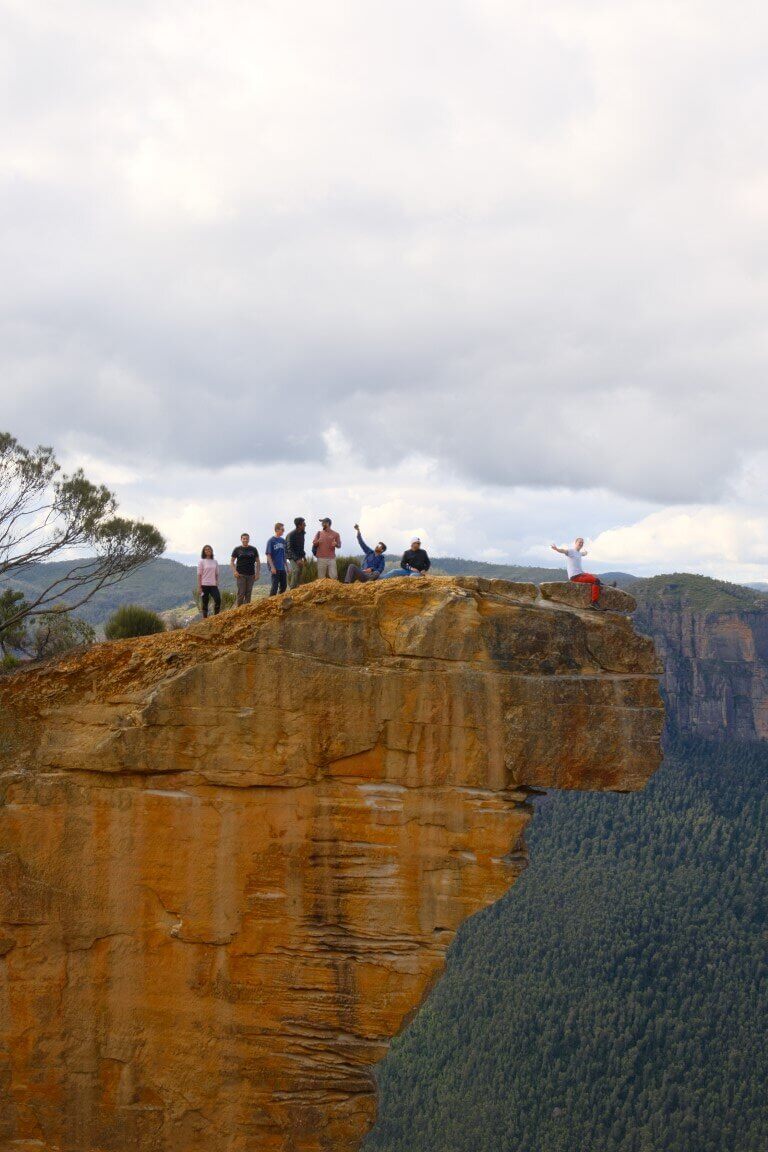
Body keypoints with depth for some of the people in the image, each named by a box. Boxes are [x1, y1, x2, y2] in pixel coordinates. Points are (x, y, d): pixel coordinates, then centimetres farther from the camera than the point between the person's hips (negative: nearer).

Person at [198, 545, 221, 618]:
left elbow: (216, 574, 13)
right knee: (205, 602, 2)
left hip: (213, 585, 3)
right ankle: (205, 617, 11)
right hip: (204, 585, -3)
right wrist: (199, 586, -8)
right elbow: (199, 575, -4)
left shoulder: (215, 562, 9)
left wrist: (217, 584, 8)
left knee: (218, 599, -9)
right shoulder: (201, 561, -3)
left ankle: (216, 616, 2)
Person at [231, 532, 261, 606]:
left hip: (251, 575, 2)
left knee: (248, 594, 4)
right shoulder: (237, 549, 4)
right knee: (241, 593, -7)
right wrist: (235, 571, -6)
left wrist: (257, 573, 2)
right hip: (241, 575, -2)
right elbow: (232, 561, 8)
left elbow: (258, 562, 11)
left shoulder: (253, 549, 8)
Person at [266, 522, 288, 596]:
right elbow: (268, 555, -10)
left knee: (284, 585, 8)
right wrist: (272, 567, -17)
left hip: (282, 568, 7)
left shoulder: (283, 541, 12)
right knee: (275, 586, -7)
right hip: (275, 568, -7)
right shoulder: (271, 541, -8)